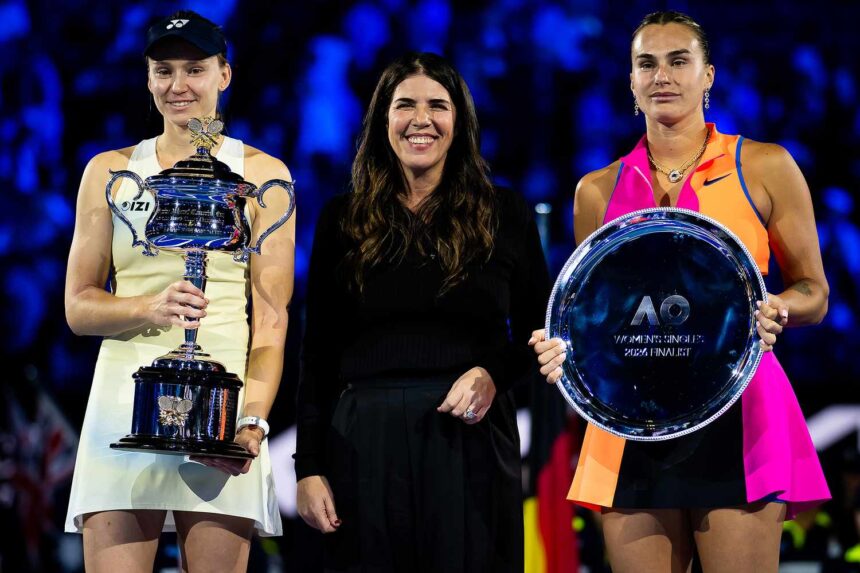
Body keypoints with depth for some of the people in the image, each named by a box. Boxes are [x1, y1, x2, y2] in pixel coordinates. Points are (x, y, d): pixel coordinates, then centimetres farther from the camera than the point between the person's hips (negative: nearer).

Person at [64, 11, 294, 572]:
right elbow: (78, 305, 10)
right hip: (124, 399, 1)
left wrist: (252, 421, -13)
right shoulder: (111, 171, 14)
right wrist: (150, 308, -12)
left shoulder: (261, 174, 9)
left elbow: (272, 317, 2)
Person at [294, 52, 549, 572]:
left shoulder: (504, 214, 6)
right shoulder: (344, 220, 7)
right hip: (365, 443, 1)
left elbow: (539, 332, 10)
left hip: (471, 441, 0)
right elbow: (318, 354, 7)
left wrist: (494, 374, -11)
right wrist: (308, 467, 0)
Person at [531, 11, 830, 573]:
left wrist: (775, 309, -13)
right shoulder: (598, 190, 12)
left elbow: (814, 294, 9)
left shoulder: (763, 167, 5)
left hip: (735, 415, -2)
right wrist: (566, 345, -1)